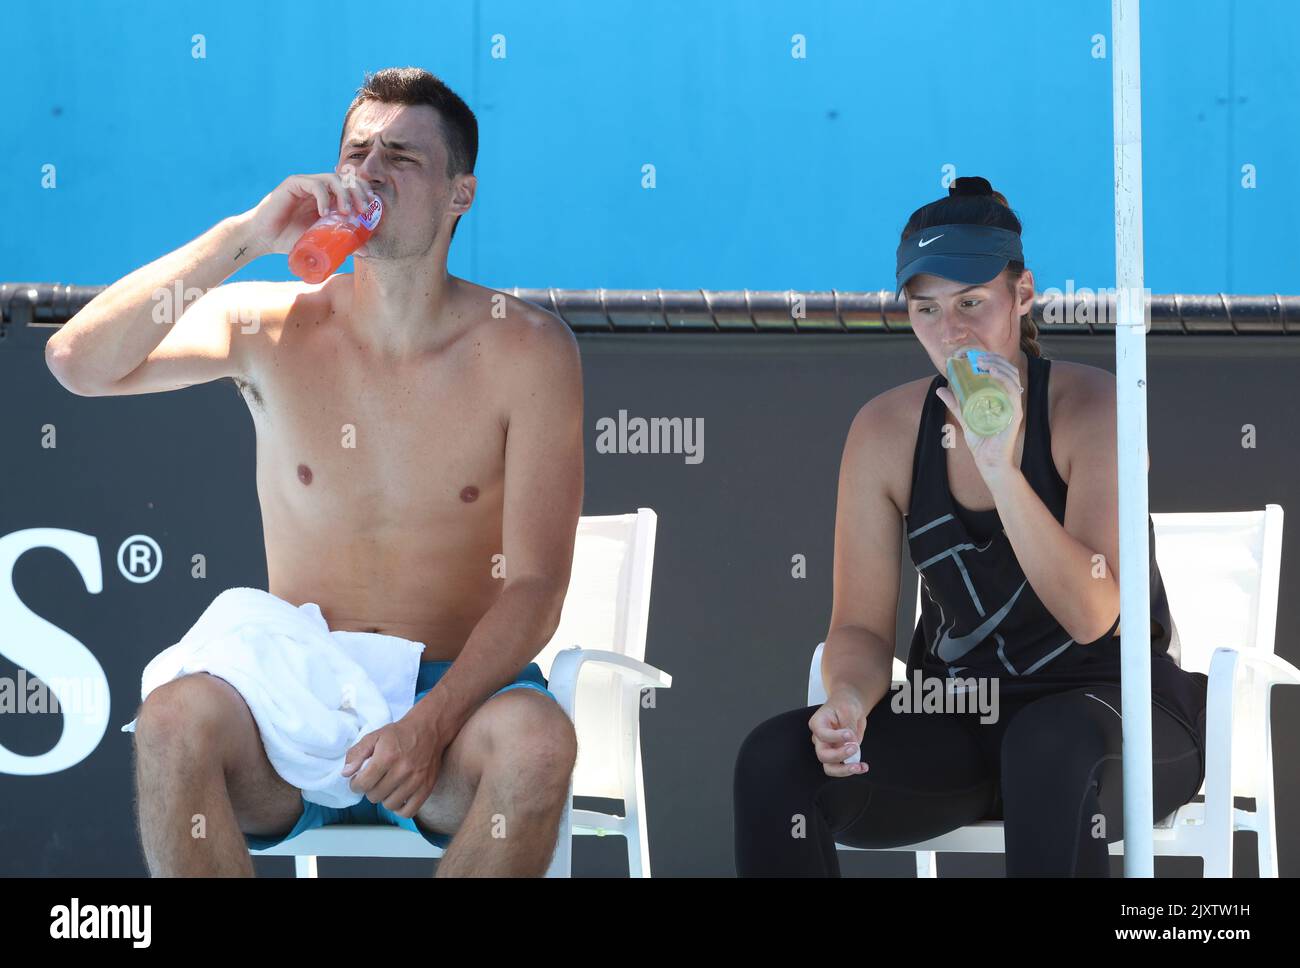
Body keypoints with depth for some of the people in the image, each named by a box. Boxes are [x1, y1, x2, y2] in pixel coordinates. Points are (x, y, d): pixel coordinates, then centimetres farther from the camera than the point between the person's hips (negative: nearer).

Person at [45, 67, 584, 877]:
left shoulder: (526, 352, -2)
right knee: (173, 720, -33)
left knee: (536, 742, -35)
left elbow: (534, 587, -6)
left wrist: (432, 723, -23)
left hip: (453, 691, -1)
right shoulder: (274, 329, 2)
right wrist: (243, 237, -18)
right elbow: (79, 362, -12)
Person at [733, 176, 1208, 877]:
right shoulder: (887, 431, 1)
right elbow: (862, 626, 3)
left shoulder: (1090, 406, -10)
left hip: (1109, 705, -4)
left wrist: (1000, 468, -30)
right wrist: (848, 700, -20)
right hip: (958, 725, 4)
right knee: (773, 759, -22)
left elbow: (1092, 615, -21)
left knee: (1053, 745, -40)